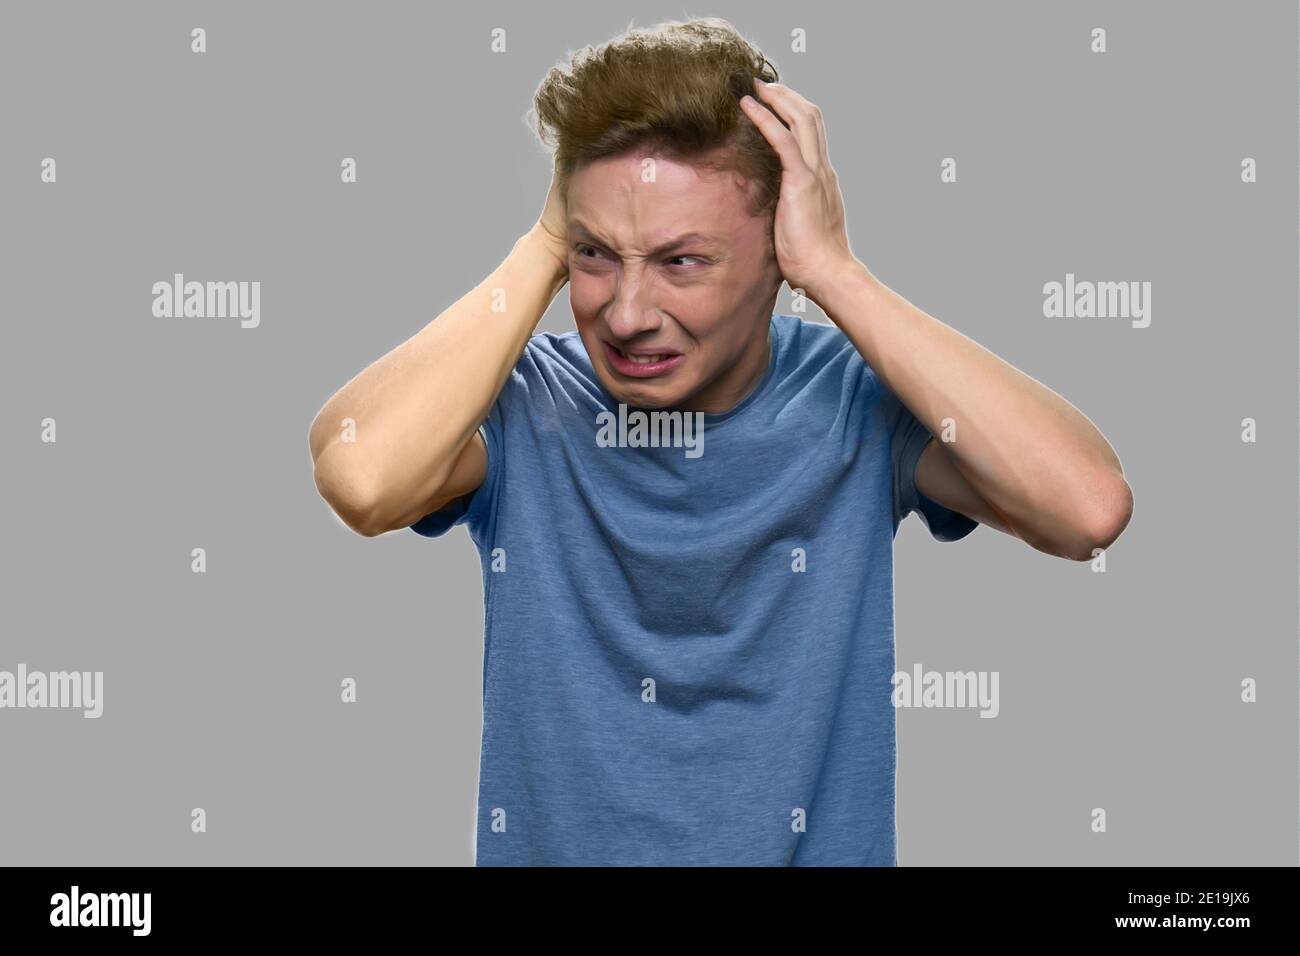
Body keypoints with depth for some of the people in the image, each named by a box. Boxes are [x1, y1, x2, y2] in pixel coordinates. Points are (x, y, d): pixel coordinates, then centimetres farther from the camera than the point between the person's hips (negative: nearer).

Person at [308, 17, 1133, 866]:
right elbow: (362, 478, -27)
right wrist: (544, 251, -16)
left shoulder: (857, 401, -7)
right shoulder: (520, 404, -7)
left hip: (815, 844, 0)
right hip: (548, 843, 0)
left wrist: (832, 269, -18)